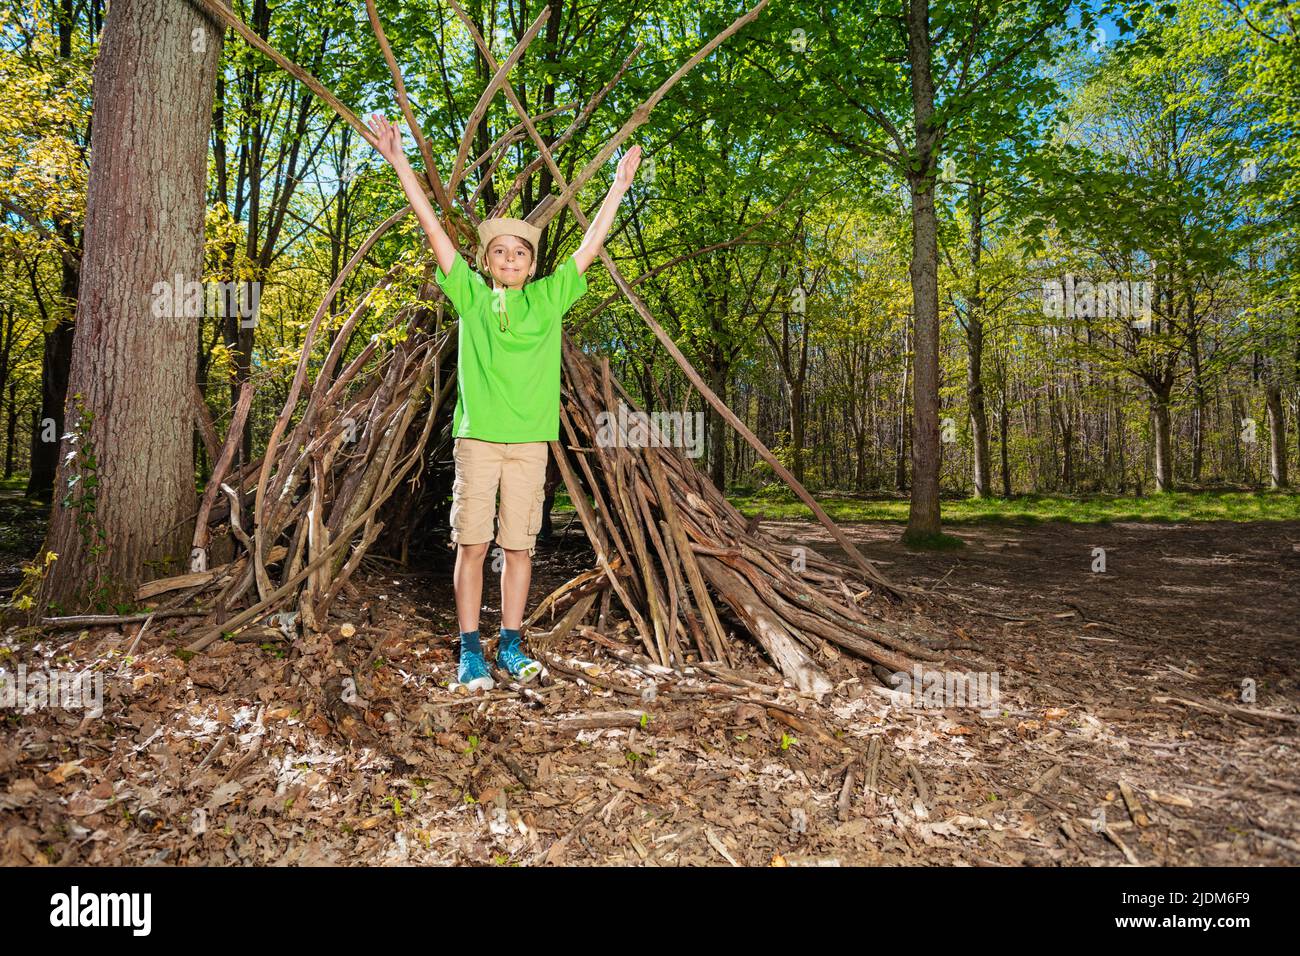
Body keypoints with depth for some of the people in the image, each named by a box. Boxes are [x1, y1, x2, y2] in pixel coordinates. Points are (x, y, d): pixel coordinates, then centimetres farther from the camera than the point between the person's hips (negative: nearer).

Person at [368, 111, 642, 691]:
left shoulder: (549, 297, 10)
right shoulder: (471, 295, 7)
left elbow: (591, 243, 14)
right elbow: (432, 226, 6)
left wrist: (621, 184, 18)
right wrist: (399, 160, 5)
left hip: (531, 441, 1)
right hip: (477, 436, -1)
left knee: (519, 546, 6)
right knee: (472, 543, 1)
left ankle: (510, 645, 17)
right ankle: (470, 650, 10)